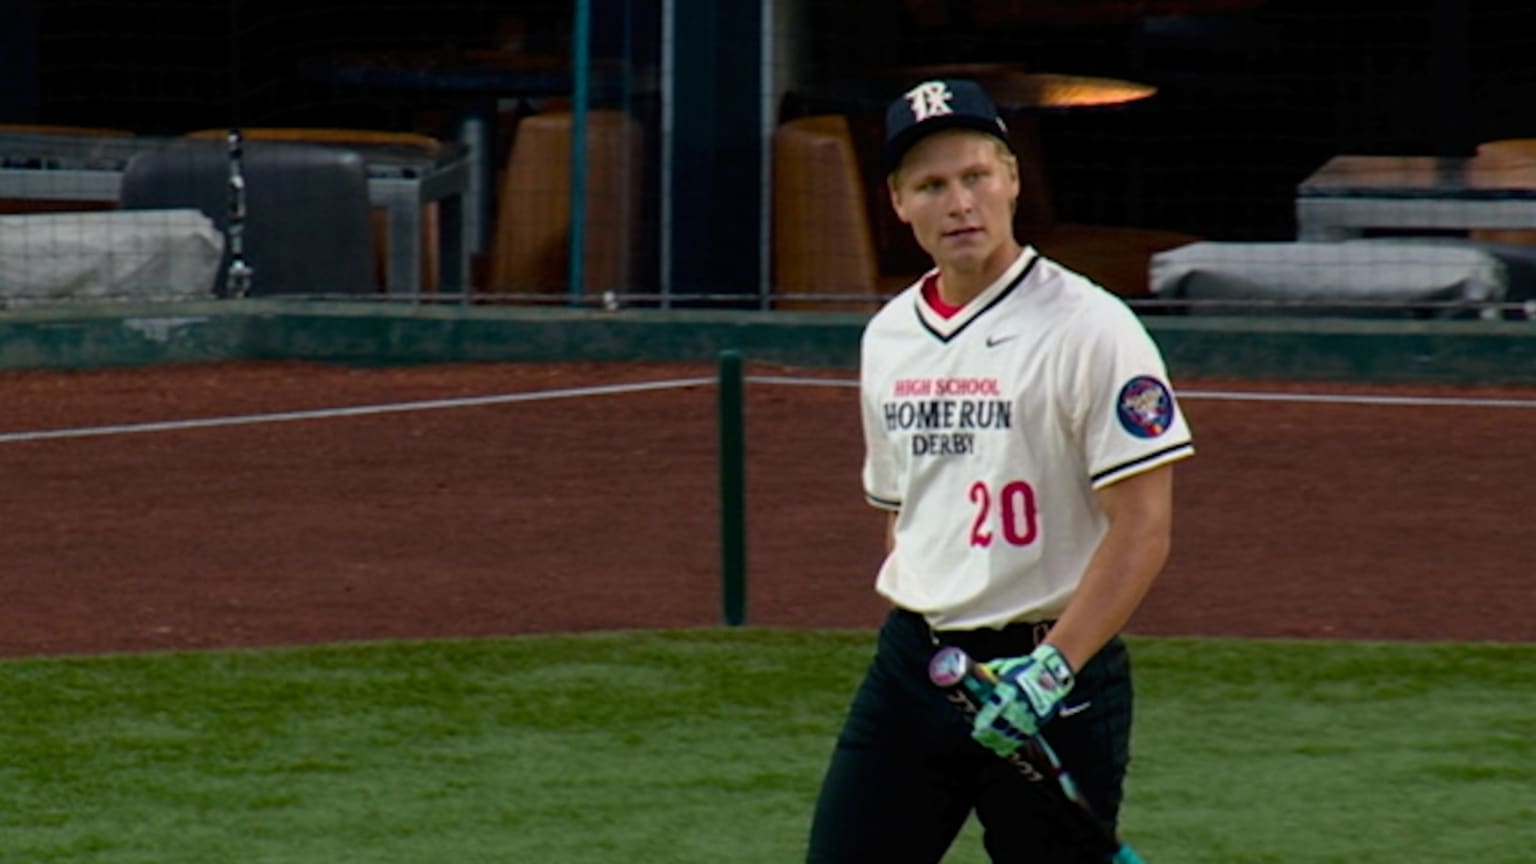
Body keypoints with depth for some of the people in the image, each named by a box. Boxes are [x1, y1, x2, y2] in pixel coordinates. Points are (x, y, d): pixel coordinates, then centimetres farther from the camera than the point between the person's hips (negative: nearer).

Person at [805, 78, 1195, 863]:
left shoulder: (1087, 327, -9)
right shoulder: (887, 336, 12)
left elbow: (1143, 528, -14)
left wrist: (1053, 665, -22)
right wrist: (917, 651, 15)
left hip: (1056, 681, -6)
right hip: (910, 668, 6)